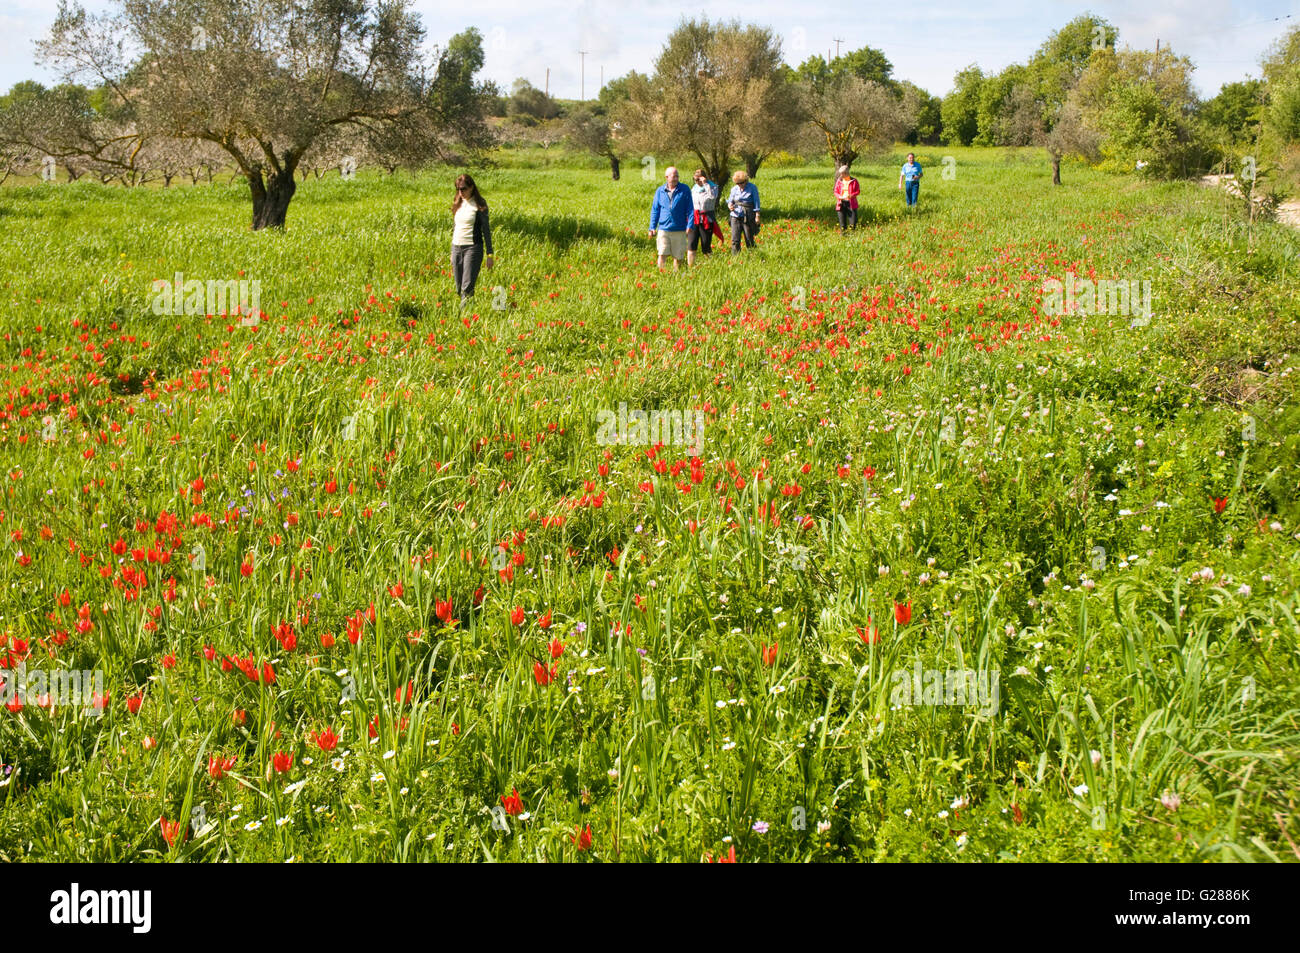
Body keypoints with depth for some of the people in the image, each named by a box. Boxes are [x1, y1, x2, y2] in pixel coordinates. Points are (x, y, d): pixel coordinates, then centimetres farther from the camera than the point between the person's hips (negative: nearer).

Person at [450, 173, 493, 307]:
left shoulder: (479, 205, -6)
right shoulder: (458, 204, 11)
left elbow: (486, 230, -4)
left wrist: (489, 254, -7)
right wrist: (452, 253, 21)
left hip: (472, 247, -6)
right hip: (456, 246, 6)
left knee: (467, 287, -12)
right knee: (459, 287, 7)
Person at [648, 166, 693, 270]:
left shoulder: (685, 190, 1)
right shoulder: (660, 191, 6)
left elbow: (689, 209, 3)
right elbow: (655, 210, 11)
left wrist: (689, 225, -6)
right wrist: (652, 227, 4)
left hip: (679, 230, 0)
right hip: (663, 229, 0)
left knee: (678, 256, 6)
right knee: (662, 255, -8)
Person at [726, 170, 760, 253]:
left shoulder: (752, 188, -1)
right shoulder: (734, 189, 8)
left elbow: (756, 202, -1)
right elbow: (730, 200, 16)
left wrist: (757, 216, -7)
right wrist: (730, 205, -8)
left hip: (748, 217, -3)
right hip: (736, 216, 3)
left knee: (749, 240, 2)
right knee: (735, 240, -3)